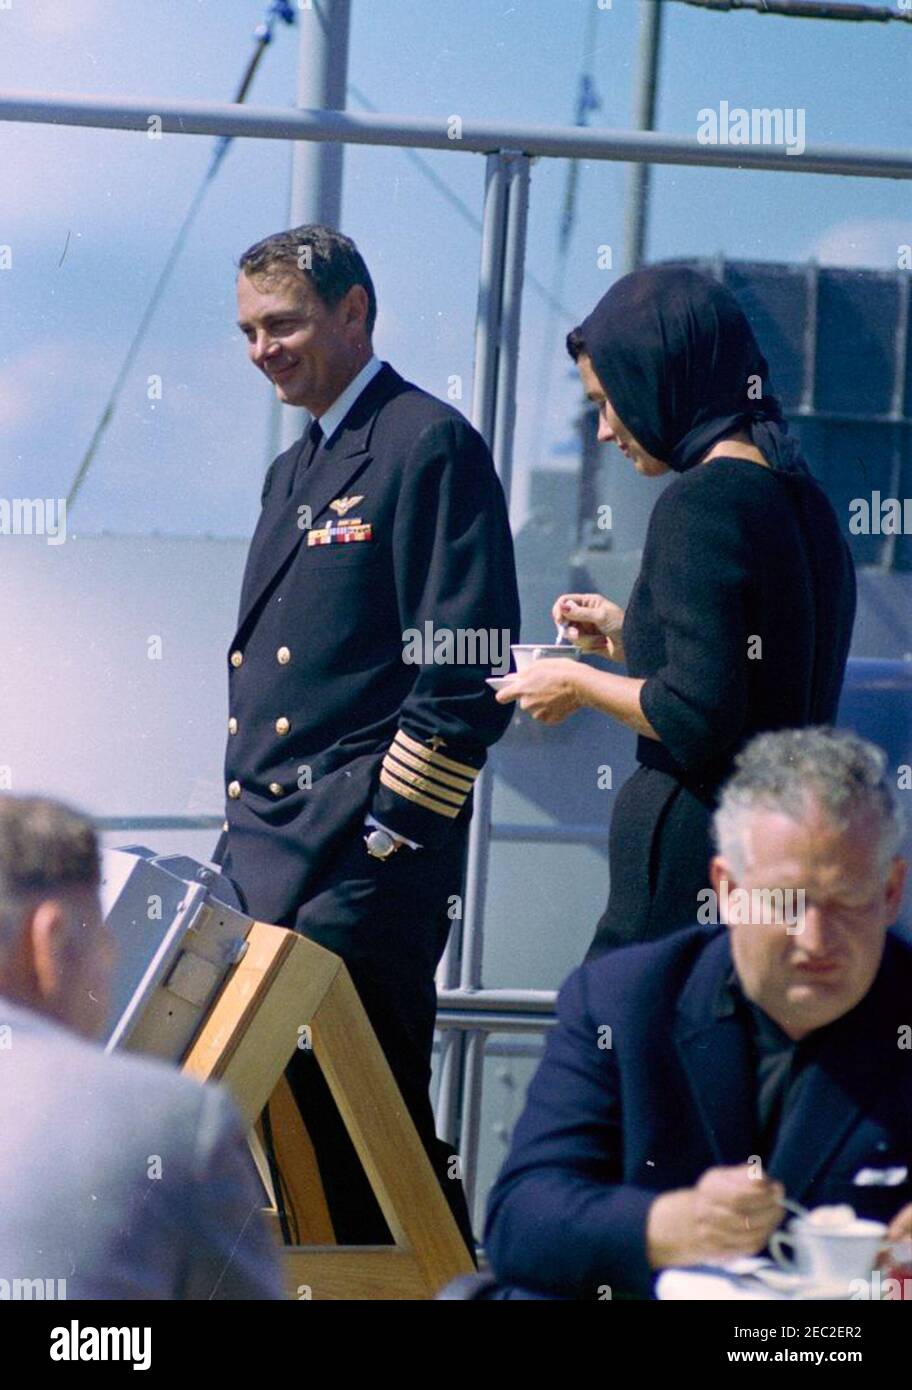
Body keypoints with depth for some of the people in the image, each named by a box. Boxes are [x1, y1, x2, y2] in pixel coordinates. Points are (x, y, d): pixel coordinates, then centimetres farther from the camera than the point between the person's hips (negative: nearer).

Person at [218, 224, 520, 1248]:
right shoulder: (295, 471, 21)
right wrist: (245, 821, 17)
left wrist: (390, 829, -17)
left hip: (363, 856, -9)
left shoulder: (430, 446, -7)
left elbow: (472, 665, -14)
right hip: (265, 851, 9)